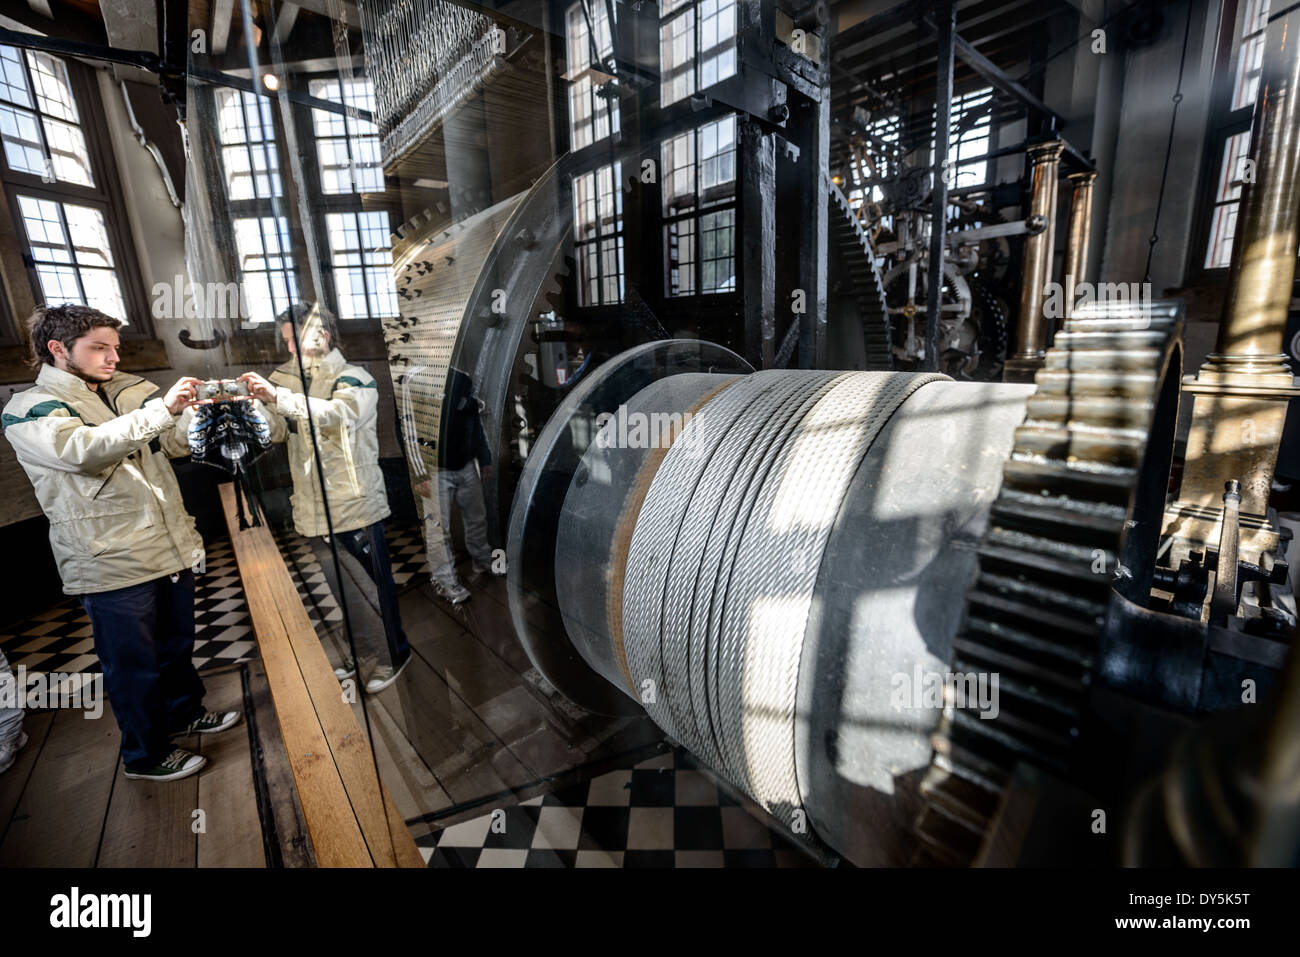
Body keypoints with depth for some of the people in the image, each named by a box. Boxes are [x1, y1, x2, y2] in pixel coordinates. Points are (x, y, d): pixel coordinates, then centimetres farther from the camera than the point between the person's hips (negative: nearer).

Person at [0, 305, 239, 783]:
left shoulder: (125, 394, 12)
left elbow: (177, 441, 12)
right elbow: (83, 449, -28)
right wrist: (163, 409, -33)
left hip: (171, 548, 6)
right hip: (113, 566, -6)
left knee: (178, 644, 22)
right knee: (134, 665, 8)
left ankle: (185, 711, 44)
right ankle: (145, 755, 28)